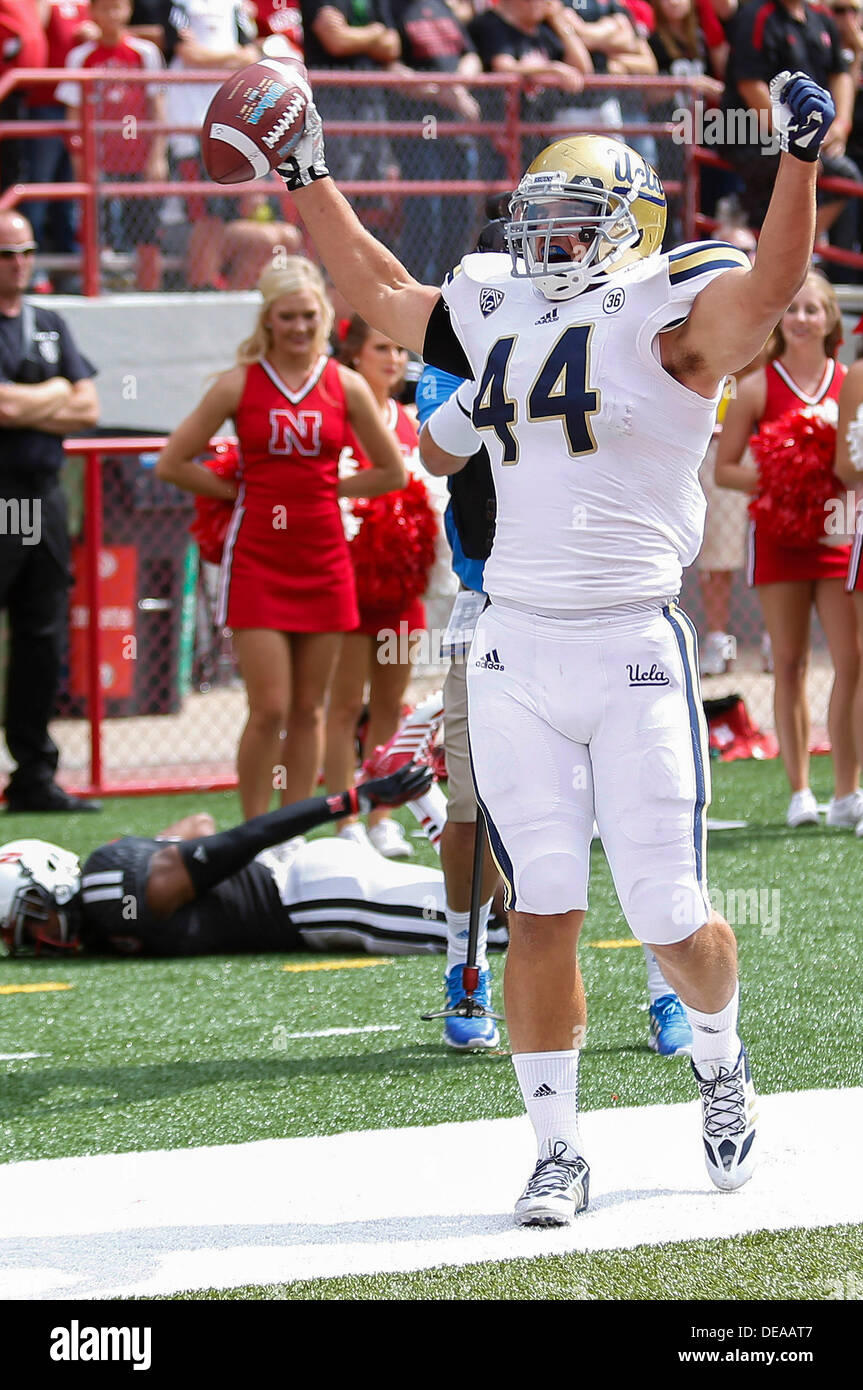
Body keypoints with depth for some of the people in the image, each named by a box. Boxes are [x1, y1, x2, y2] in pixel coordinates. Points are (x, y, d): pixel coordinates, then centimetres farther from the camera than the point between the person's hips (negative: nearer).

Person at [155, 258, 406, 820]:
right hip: (257, 559, -2)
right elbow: (173, 462, 3)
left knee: (309, 710, 6)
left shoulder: (346, 386, 4)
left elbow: (392, 473, 12)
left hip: (323, 559, 2)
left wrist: (326, 489, 5)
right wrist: (240, 491, 1)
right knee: (269, 709, -8)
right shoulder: (240, 384, 0)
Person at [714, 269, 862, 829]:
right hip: (779, 535, -1)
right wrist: (771, 482, -15)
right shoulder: (759, 387, 1)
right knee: (789, 663, 2)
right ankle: (800, 791, 8)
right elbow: (725, 469, 3)